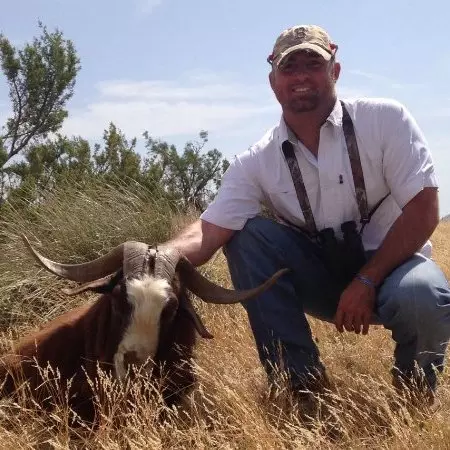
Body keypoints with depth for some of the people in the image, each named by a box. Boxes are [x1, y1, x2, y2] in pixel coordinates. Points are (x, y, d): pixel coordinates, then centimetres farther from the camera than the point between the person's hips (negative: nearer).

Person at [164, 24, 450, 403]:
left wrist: (366, 281, -22)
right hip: (321, 275, 3)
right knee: (245, 235, -19)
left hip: (390, 262, -2)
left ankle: (416, 386, 0)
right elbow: (208, 233, -15)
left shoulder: (385, 119, -12)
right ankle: (301, 380, -12)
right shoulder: (256, 162, -7)